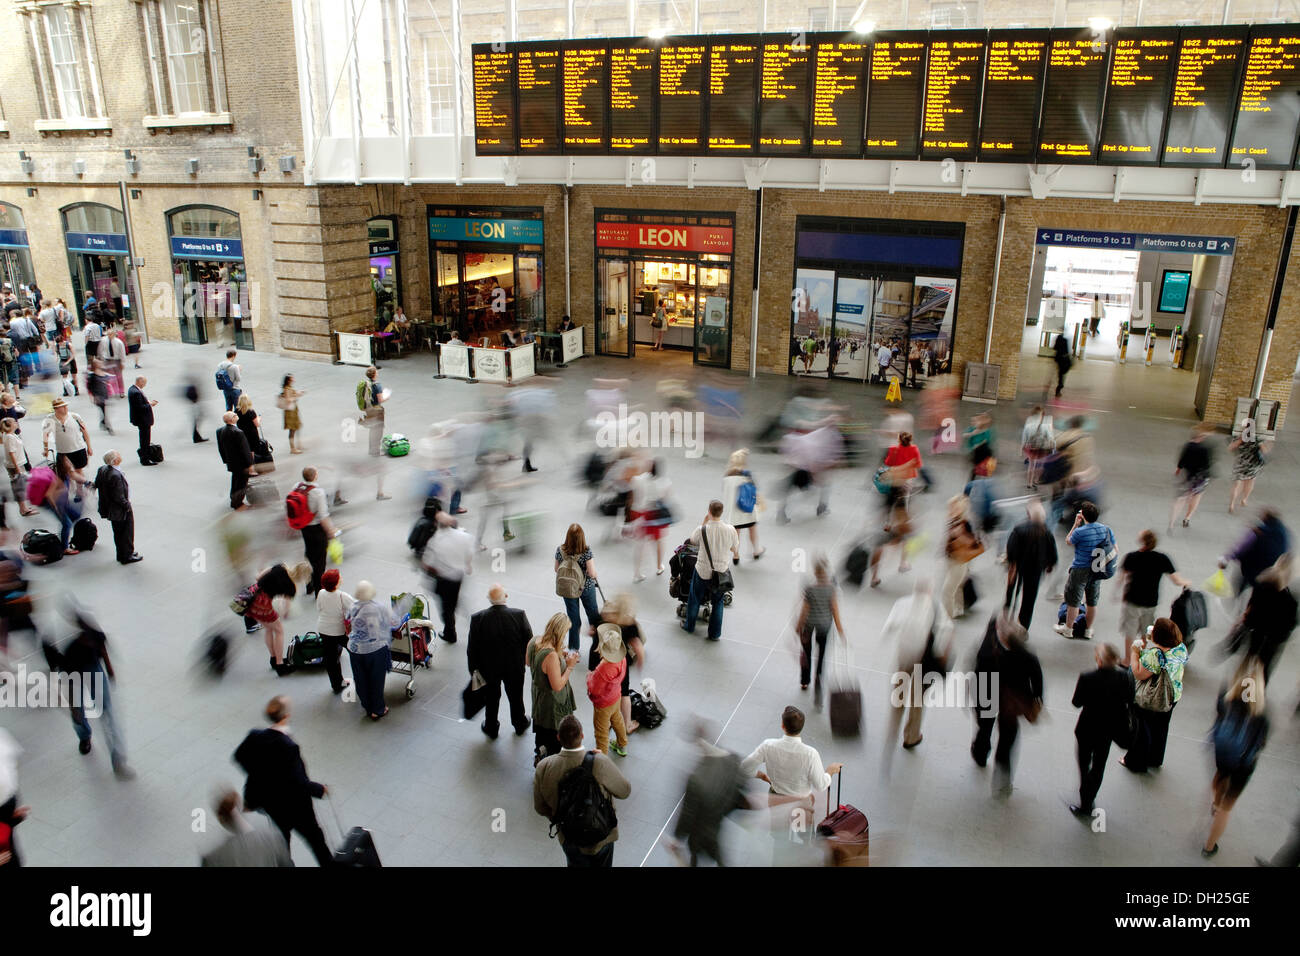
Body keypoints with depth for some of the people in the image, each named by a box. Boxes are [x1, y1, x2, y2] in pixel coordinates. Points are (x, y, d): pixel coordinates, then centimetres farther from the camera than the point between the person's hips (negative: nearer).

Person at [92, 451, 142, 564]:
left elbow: (97, 485, 10)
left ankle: (121, 555, 34)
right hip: (121, 510, -9)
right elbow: (119, 497, -27)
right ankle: (127, 556, 19)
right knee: (127, 532, 8)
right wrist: (127, 505, -13)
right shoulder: (116, 475, -32)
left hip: (110, 508, 9)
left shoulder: (102, 469, -4)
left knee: (118, 533, 21)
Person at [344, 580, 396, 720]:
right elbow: (391, 624, -3)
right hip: (377, 648, -3)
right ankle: (377, 710, 20)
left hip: (355, 649, 3)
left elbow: (348, 628, 8)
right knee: (376, 680, 10)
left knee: (361, 680, 17)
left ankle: (367, 707, 30)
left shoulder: (352, 608, -4)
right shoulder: (381, 608, -14)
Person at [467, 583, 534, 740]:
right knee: (516, 696, 25)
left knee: (491, 698, 24)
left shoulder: (477, 619, -23)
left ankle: (491, 728, 44)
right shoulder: (519, 615, -22)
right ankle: (520, 724, 47)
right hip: (515, 667, 0)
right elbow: (529, 640, -11)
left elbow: (472, 648, -14)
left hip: (489, 668, 0)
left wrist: (473, 668, 1)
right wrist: (526, 659, 8)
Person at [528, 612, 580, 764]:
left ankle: (539, 755, 56)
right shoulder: (551, 656, -40)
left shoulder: (534, 641, -16)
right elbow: (557, 686, -31)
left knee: (541, 731, 33)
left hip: (538, 694, 8)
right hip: (553, 703, -8)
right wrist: (569, 666, -22)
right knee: (556, 737, 18)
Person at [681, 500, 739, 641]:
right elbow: (735, 549, -1)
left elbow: (692, 540, 2)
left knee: (694, 599, 22)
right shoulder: (730, 530, -16)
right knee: (717, 603, 19)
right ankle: (715, 634, 27)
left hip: (703, 571, -1)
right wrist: (736, 556, 21)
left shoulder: (702, 529, -21)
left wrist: (703, 522, 4)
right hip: (722, 571, 1)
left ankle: (689, 626, 41)